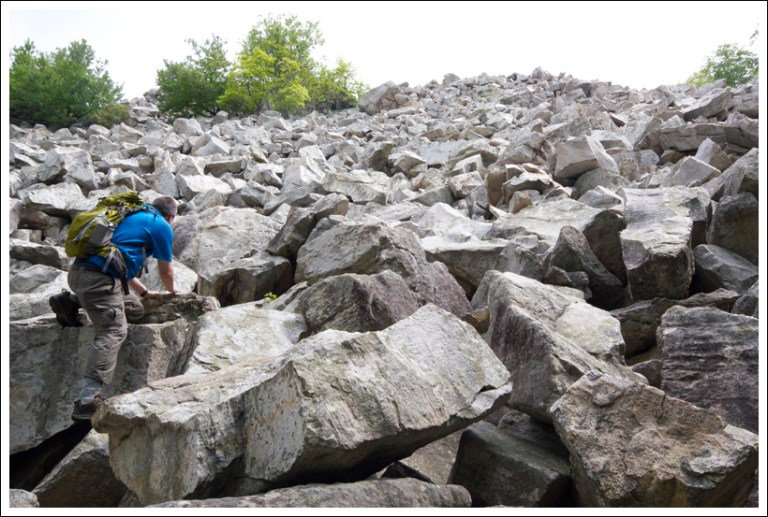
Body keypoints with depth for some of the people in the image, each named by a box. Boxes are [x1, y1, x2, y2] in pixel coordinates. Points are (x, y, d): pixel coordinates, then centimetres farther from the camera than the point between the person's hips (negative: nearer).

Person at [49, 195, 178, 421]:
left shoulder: (132, 217, 29)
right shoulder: (162, 226, 5)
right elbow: (166, 271, 13)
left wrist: (145, 293, 40)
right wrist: (171, 290, 35)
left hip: (79, 271, 9)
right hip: (99, 277, -9)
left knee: (134, 309, 17)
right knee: (113, 332, -14)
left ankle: (71, 302, 11)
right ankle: (87, 400, -26)